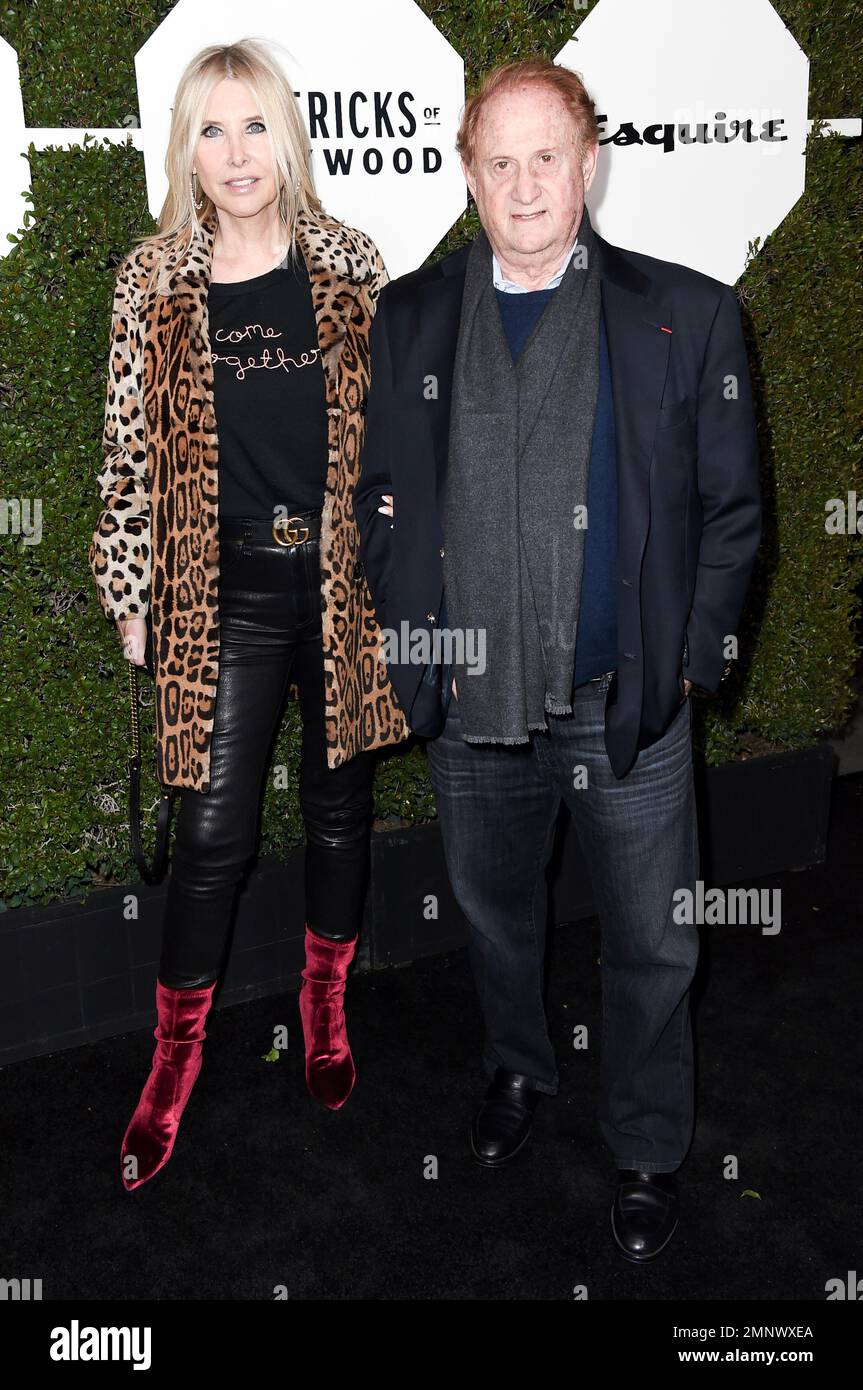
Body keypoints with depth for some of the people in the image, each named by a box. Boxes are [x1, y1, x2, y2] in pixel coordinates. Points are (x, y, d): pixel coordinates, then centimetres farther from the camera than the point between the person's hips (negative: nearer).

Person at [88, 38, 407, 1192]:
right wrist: (132, 596, 2)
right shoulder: (153, 282, 2)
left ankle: (326, 1001, 36)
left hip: (344, 579, 1)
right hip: (225, 591, -1)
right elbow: (133, 447, 3)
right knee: (213, 827, 0)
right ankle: (177, 1058, 20)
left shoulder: (348, 263, 3)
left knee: (340, 803, 13)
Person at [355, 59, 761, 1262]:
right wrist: (409, 634, 0)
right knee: (494, 914, 22)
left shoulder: (686, 314, -5)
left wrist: (690, 660, -6)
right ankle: (518, 1069, 51)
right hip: (470, 705, 3)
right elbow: (380, 491, 8)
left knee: (652, 948, 12)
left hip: (629, 705, -2)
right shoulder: (409, 317, 2)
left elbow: (731, 508, -1)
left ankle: (649, 1153, 37)